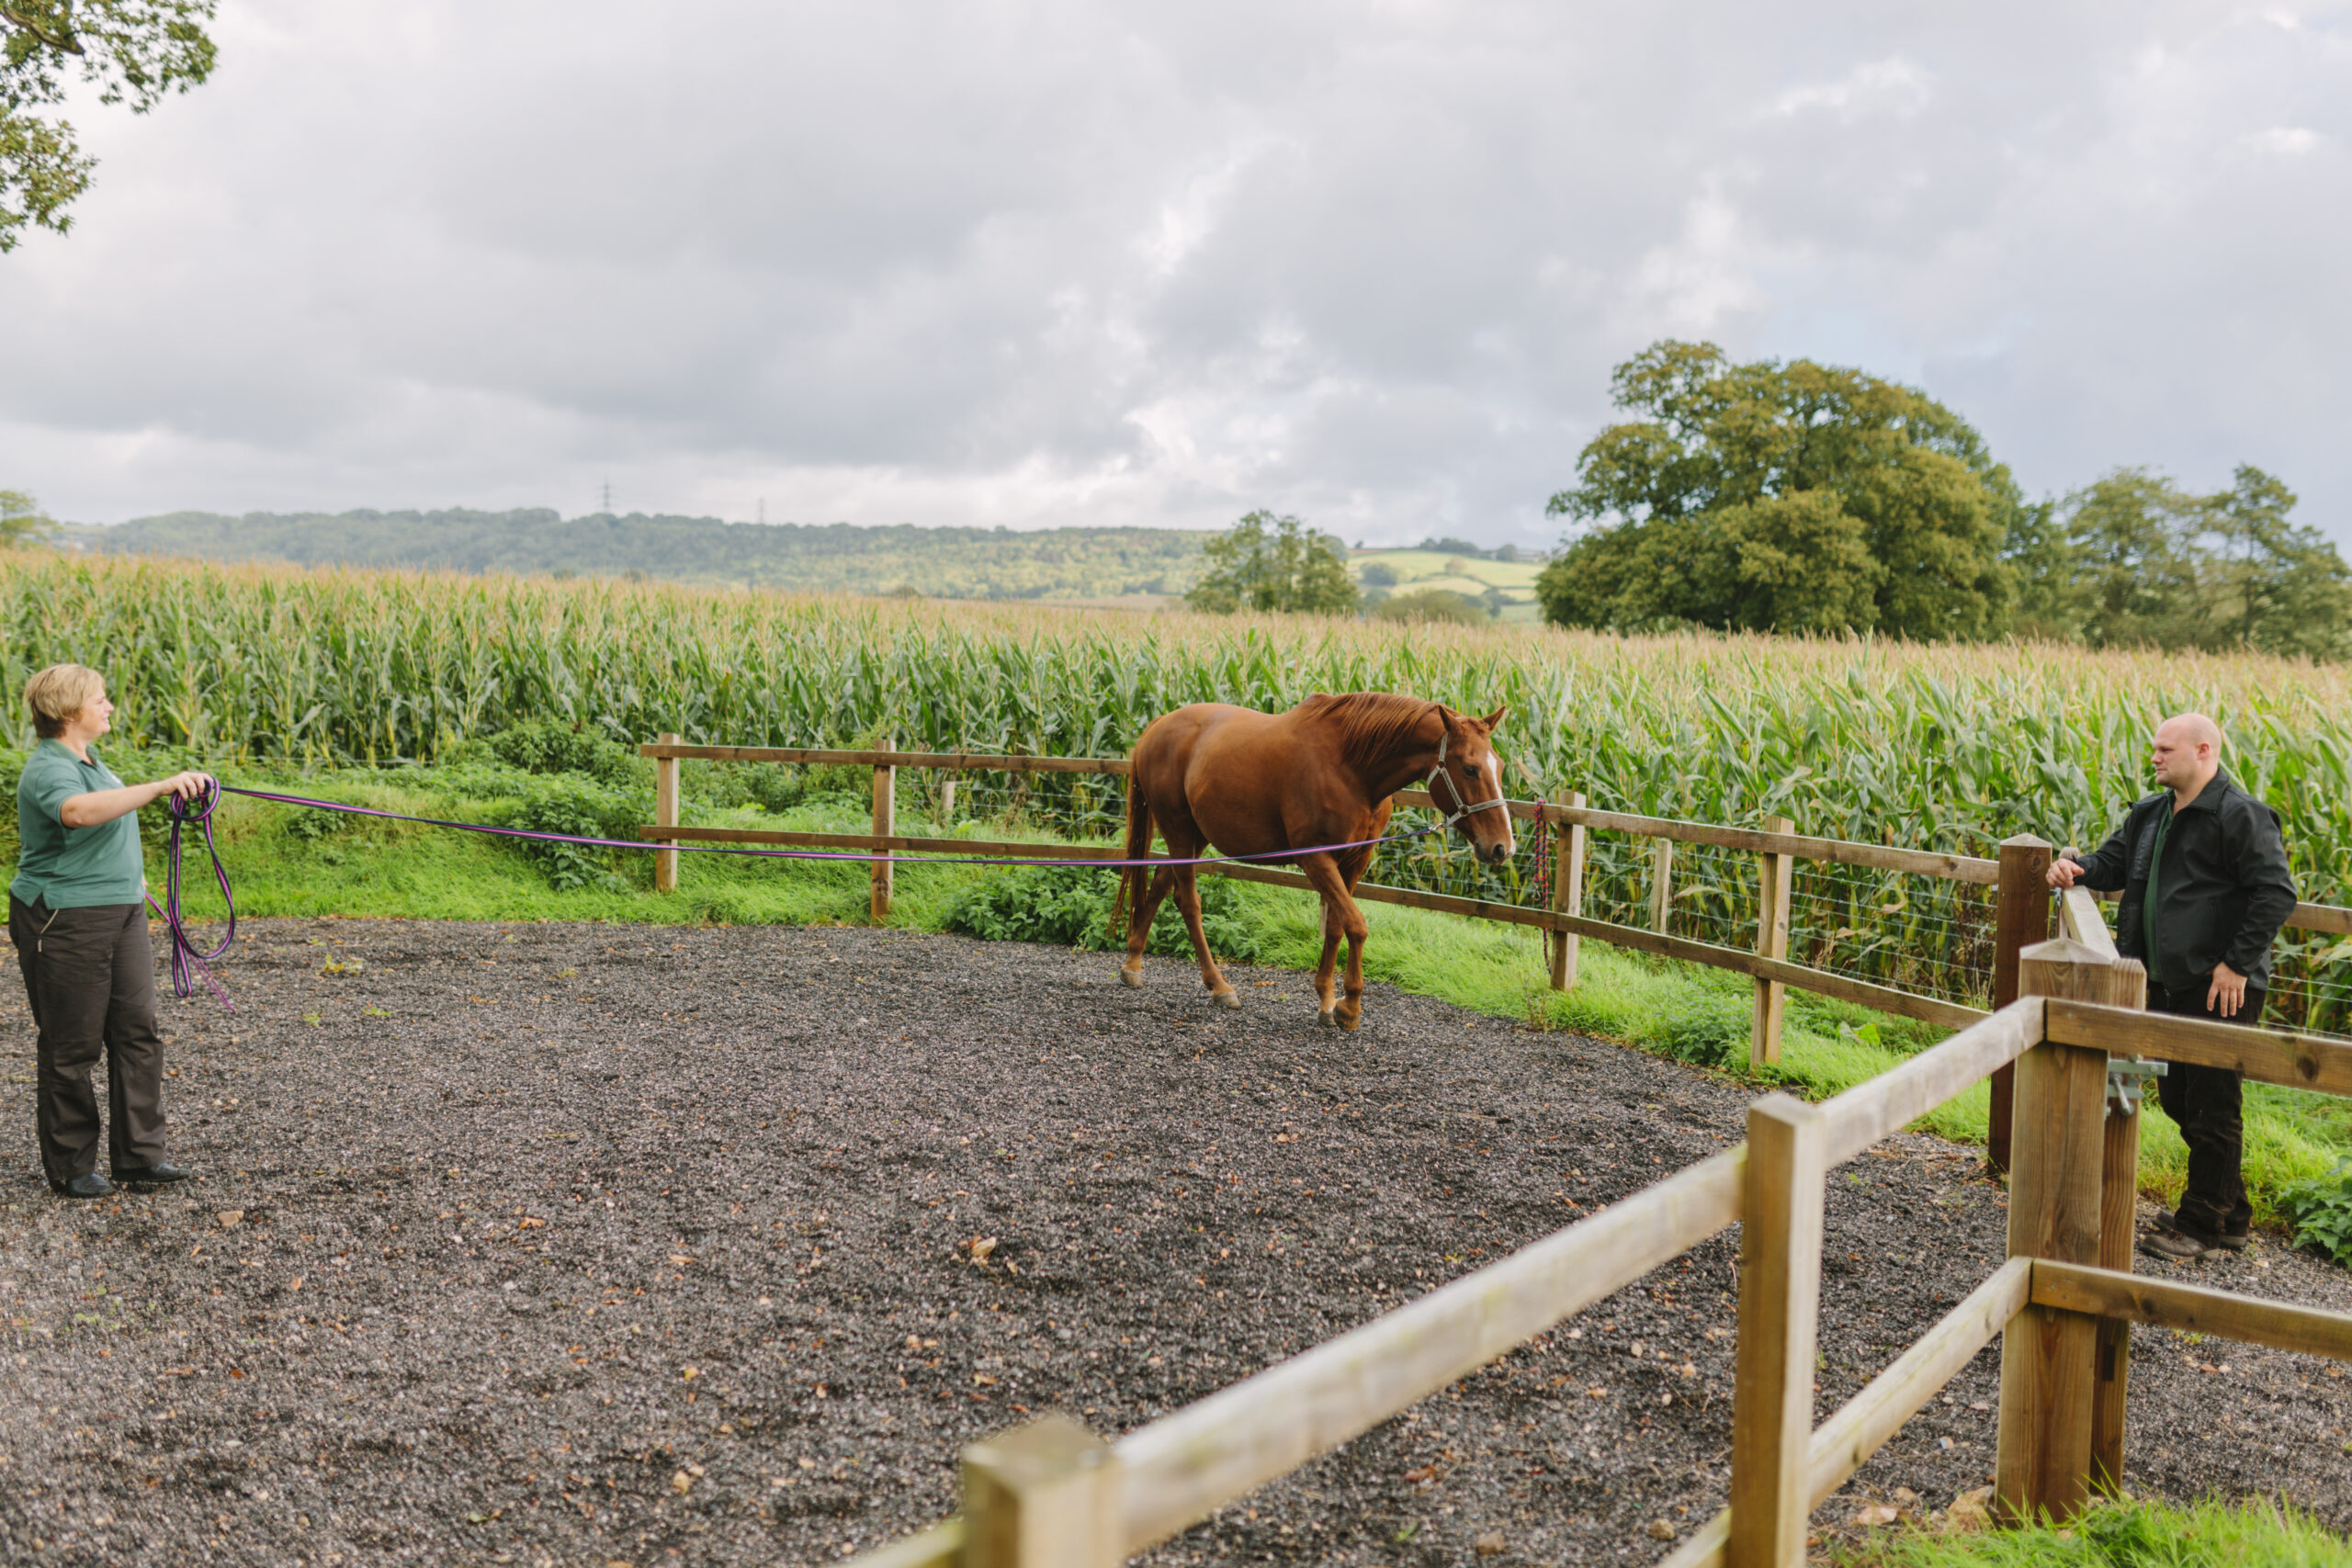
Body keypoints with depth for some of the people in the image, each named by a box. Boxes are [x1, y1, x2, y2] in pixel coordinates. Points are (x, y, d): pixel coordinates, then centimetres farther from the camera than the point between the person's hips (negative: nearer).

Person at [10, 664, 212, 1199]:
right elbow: (78, 812, -41)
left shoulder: (89, 762, 13)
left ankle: (137, 1154, 15)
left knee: (137, 1032, 7)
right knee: (72, 1046, 1)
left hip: (121, 915, 9)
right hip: (64, 923, -9)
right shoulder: (48, 770, -18)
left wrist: (128, 874, 34)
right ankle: (70, 1169, 13)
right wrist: (161, 786, -47)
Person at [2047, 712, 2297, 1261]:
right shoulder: (2151, 814, 12)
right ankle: (2230, 1214, 30)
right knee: (2178, 1099, 16)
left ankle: (2202, 1223, 12)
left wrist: (2237, 963, -18)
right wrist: (2079, 868, 0)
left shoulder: (2241, 815, -13)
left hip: (2218, 989, -9)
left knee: (2211, 1108, 0)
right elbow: (2115, 862, 23)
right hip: (2168, 985, 9)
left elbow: (2276, 895, -17)